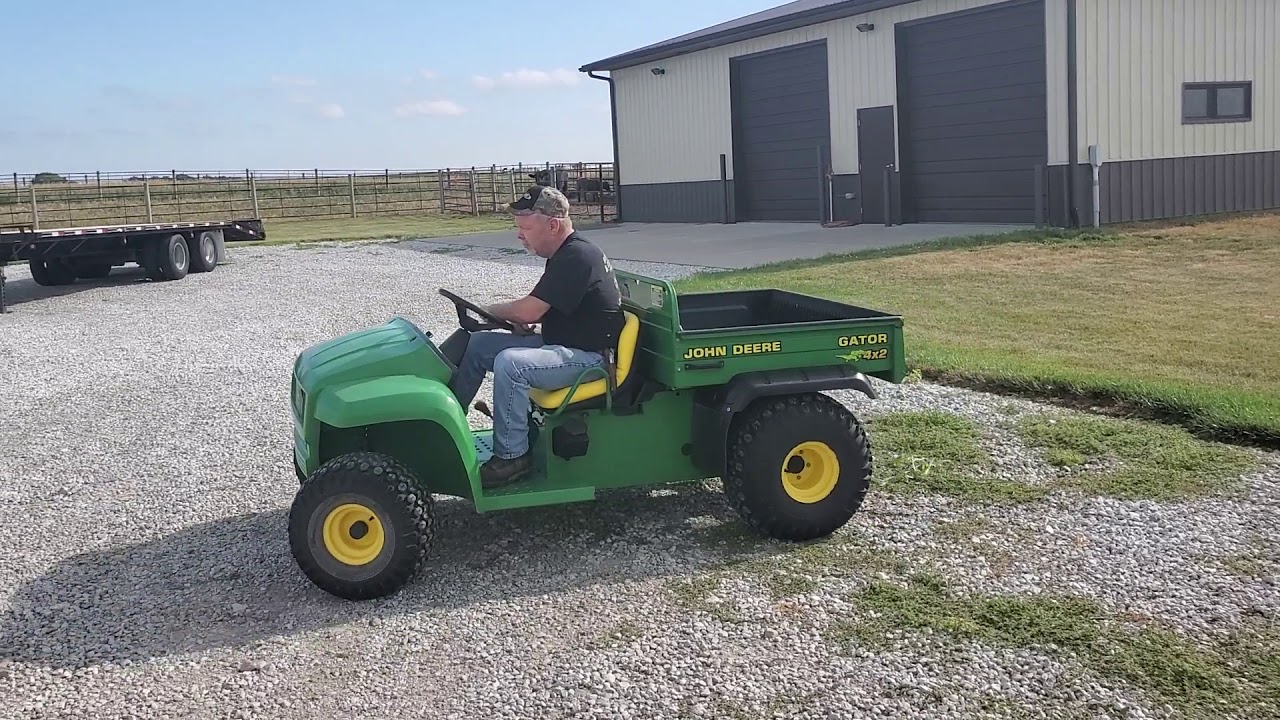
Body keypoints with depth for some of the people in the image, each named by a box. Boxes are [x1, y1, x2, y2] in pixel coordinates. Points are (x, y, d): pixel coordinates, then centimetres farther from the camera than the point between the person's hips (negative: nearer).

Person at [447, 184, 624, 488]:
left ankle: (512, 457, -19)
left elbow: (529, 311, -23)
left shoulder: (577, 257, -21)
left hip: (587, 356, -10)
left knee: (509, 363, -31)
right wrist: (520, 321, -2)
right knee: (477, 344, 3)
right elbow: (537, 308, 20)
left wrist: (489, 310, -5)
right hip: (558, 343, 10)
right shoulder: (564, 255, 11)